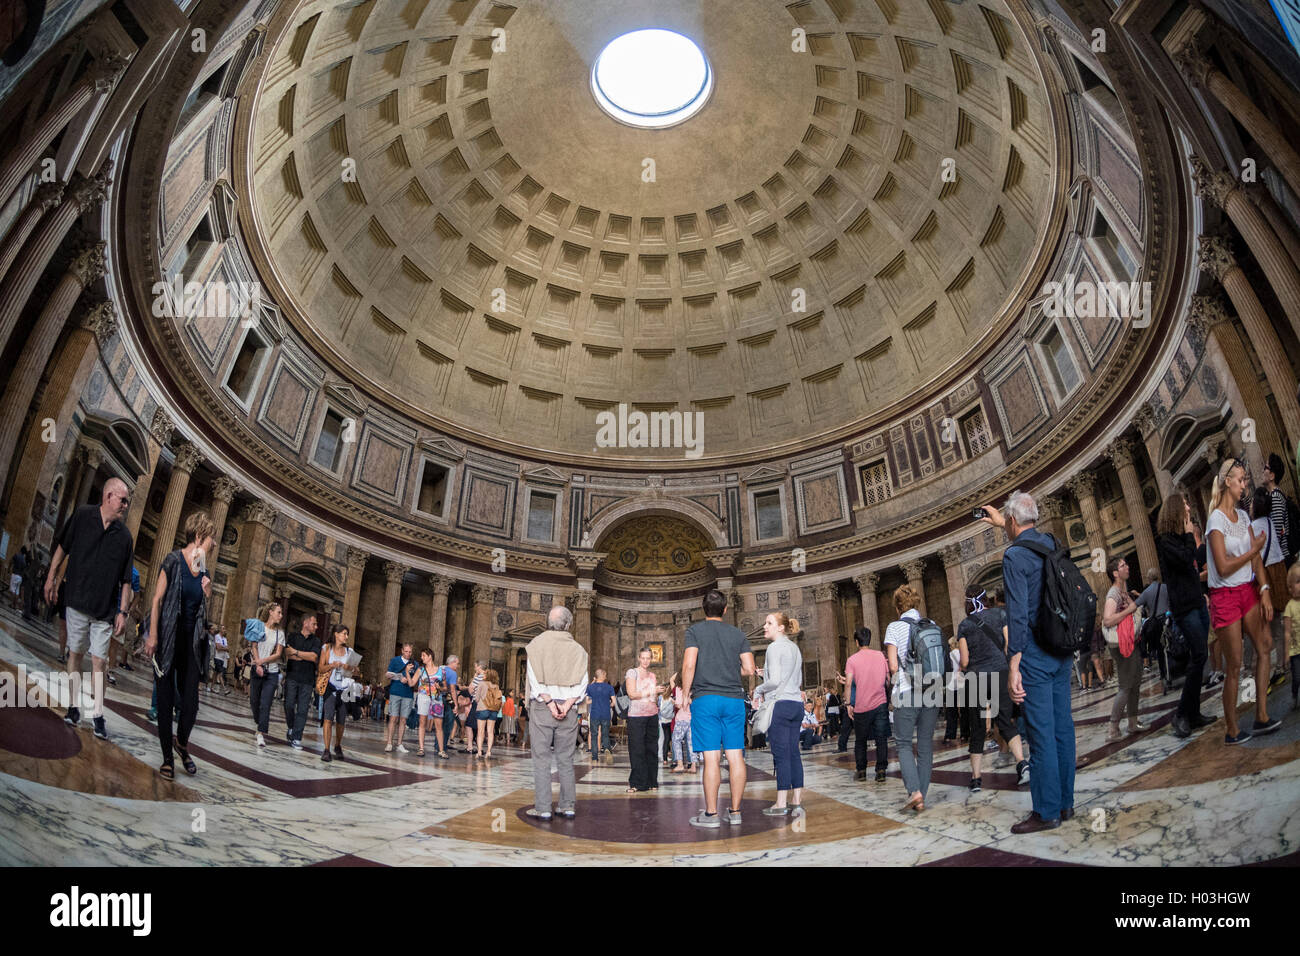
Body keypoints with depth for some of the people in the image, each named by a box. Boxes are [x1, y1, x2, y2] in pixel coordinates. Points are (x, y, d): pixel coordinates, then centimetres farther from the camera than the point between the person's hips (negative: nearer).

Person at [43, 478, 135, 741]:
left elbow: (126, 580, 4)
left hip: (105, 610, 0)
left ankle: (97, 714, 3)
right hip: (77, 601, 0)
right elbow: (62, 547, 10)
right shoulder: (82, 516, 1)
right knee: (75, 652, 6)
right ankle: (74, 706, 18)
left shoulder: (124, 537, 2)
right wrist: (51, 577, 7)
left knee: (99, 660, -1)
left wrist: (123, 611, 0)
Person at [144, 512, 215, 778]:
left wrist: (207, 594, -1)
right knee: (166, 702, 2)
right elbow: (157, 600, -9)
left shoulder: (203, 570, 10)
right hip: (168, 640, -4)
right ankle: (167, 758, 13)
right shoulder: (173, 561, -7)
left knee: (191, 702, -1)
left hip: (191, 642, 5)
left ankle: (182, 742, 24)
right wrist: (153, 636, -14)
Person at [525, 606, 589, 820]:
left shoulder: (536, 644, 1)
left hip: (542, 707, -2)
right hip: (569, 709, 2)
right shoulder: (578, 649, 4)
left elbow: (534, 679, -8)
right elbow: (582, 682, -4)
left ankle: (543, 809, 2)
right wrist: (567, 704, -10)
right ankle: (568, 806, 12)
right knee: (566, 759, 9)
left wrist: (549, 703, -11)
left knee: (541, 759, 2)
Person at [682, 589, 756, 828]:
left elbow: (689, 665, -10)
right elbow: (749, 669, 5)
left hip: (705, 698, -3)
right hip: (734, 699, 3)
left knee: (711, 758, -3)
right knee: (736, 757, 6)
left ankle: (711, 814, 1)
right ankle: (735, 812, 12)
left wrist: (685, 693, 2)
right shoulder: (738, 634, 10)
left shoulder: (695, 631, 0)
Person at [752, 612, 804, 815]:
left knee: (781, 755, -5)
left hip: (779, 705, -8)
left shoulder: (775, 647, -9)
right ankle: (797, 801, 10)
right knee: (794, 754, 9)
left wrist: (758, 690, 2)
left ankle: (781, 804, -2)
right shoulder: (795, 648, 16)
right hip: (796, 704, 8)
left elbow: (774, 681, -16)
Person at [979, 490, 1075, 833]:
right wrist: (1003, 524, 46)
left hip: (1035, 651, -8)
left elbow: (1018, 615, -19)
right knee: (1063, 725, 13)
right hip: (1063, 649, 8)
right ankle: (1065, 802, 22)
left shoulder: (1014, 556, -15)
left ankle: (1047, 812, 3)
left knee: (1041, 731, -3)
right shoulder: (1051, 543, 7)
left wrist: (1013, 667, -18)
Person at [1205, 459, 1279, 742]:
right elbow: (1223, 567, -18)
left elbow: (1256, 558, 5)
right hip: (1225, 596, -7)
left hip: (1248, 591, 7)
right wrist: (1254, 549, -9)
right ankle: (1232, 732, 10)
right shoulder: (1216, 520, -14)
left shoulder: (1243, 516, 9)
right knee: (1234, 666, -1)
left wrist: (1264, 590, -5)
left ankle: (1261, 717, 14)